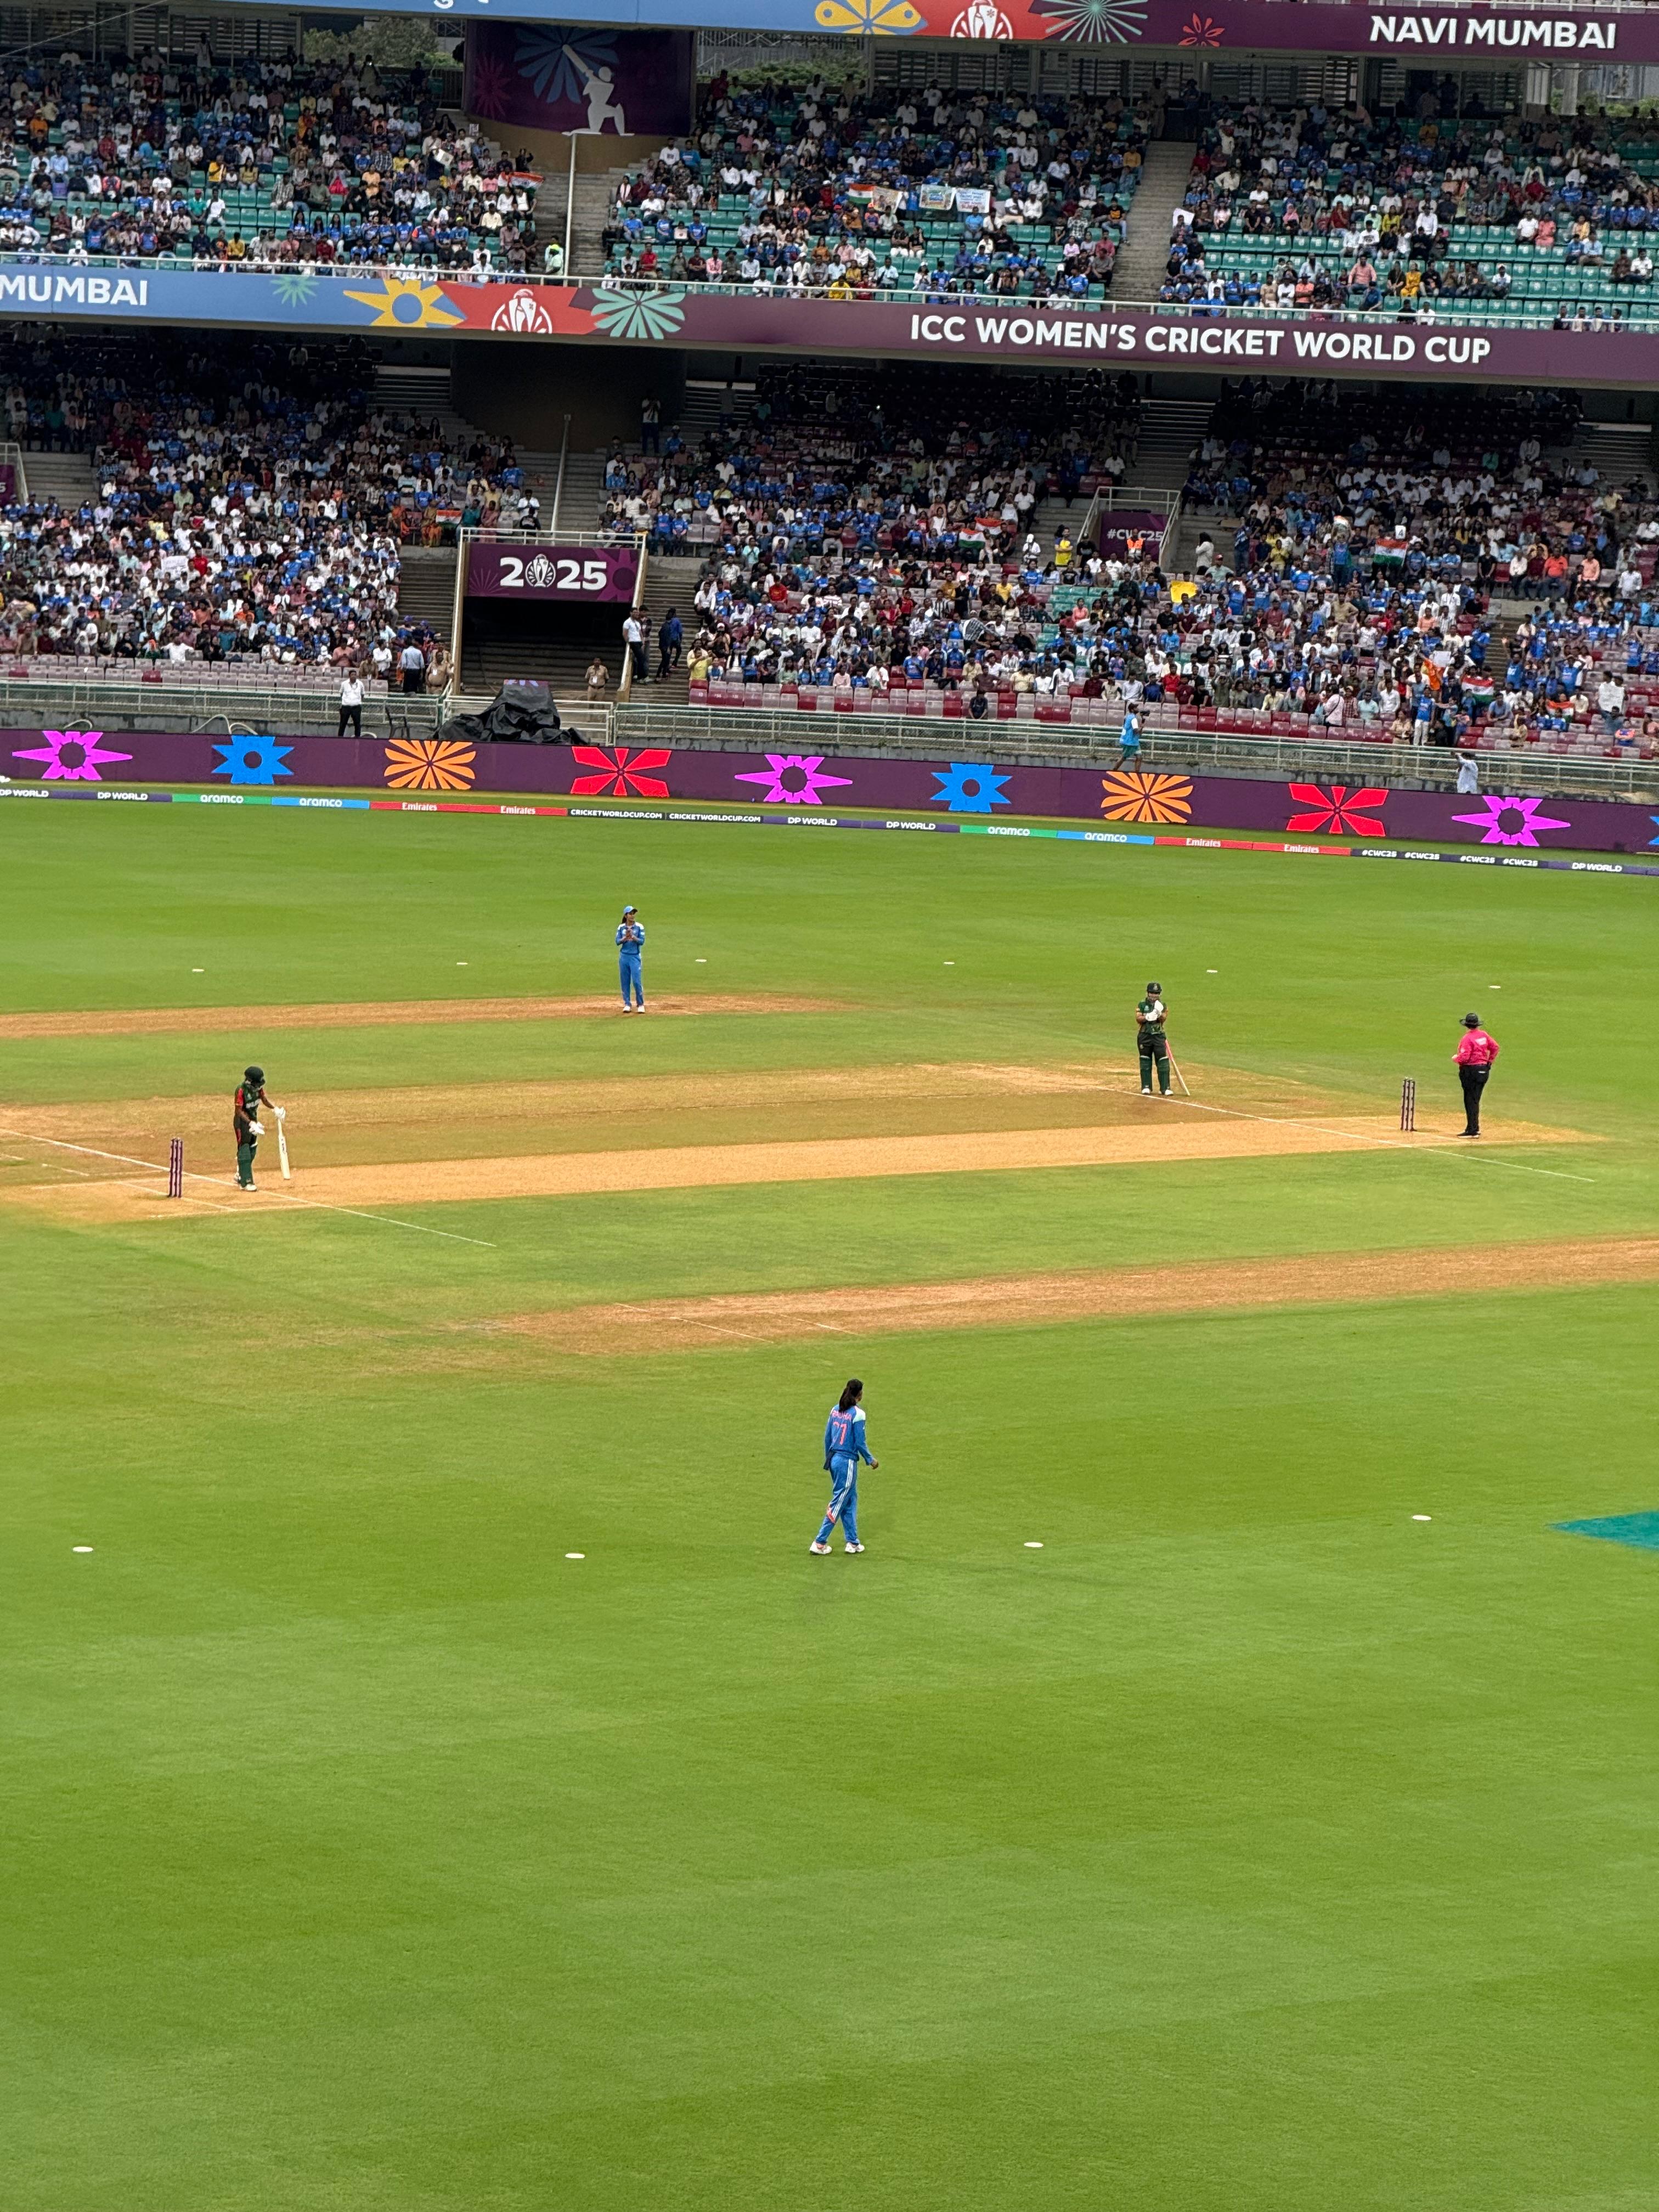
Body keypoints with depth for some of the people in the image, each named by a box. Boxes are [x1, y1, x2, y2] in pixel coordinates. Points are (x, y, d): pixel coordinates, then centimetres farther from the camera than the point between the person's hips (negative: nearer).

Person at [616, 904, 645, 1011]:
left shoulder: (639, 927, 0)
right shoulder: (621, 927, 5)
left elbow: (642, 941, -7)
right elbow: (618, 942, 0)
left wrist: (633, 937, -23)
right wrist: (626, 938, -18)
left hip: (635, 957, -2)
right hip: (624, 957, 2)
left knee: (636, 981, -8)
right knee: (625, 981, 4)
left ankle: (641, 1004, 1)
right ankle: (627, 1004, 12)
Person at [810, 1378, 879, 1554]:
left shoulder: (836, 1409, 5)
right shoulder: (857, 1414, -15)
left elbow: (827, 1437, 11)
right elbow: (860, 1443, -13)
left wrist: (828, 1460, 22)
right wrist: (870, 1460, 2)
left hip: (834, 1459, 7)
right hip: (847, 1462, -7)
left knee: (850, 1500, 16)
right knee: (838, 1503, 1)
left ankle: (852, 1542, 20)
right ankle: (820, 1542, 3)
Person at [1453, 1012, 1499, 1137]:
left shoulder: (1468, 1038, -16)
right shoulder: (1484, 1035, 6)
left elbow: (1464, 1056, -22)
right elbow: (1495, 1047, 13)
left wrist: (1456, 1058, -2)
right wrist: (1489, 1061, 20)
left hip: (1471, 1070, -8)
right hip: (1484, 1069, 8)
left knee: (1470, 1101, -4)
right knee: (1475, 1101, 17)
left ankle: (1472, 1130, -6)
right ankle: (1474, 1128, 23)